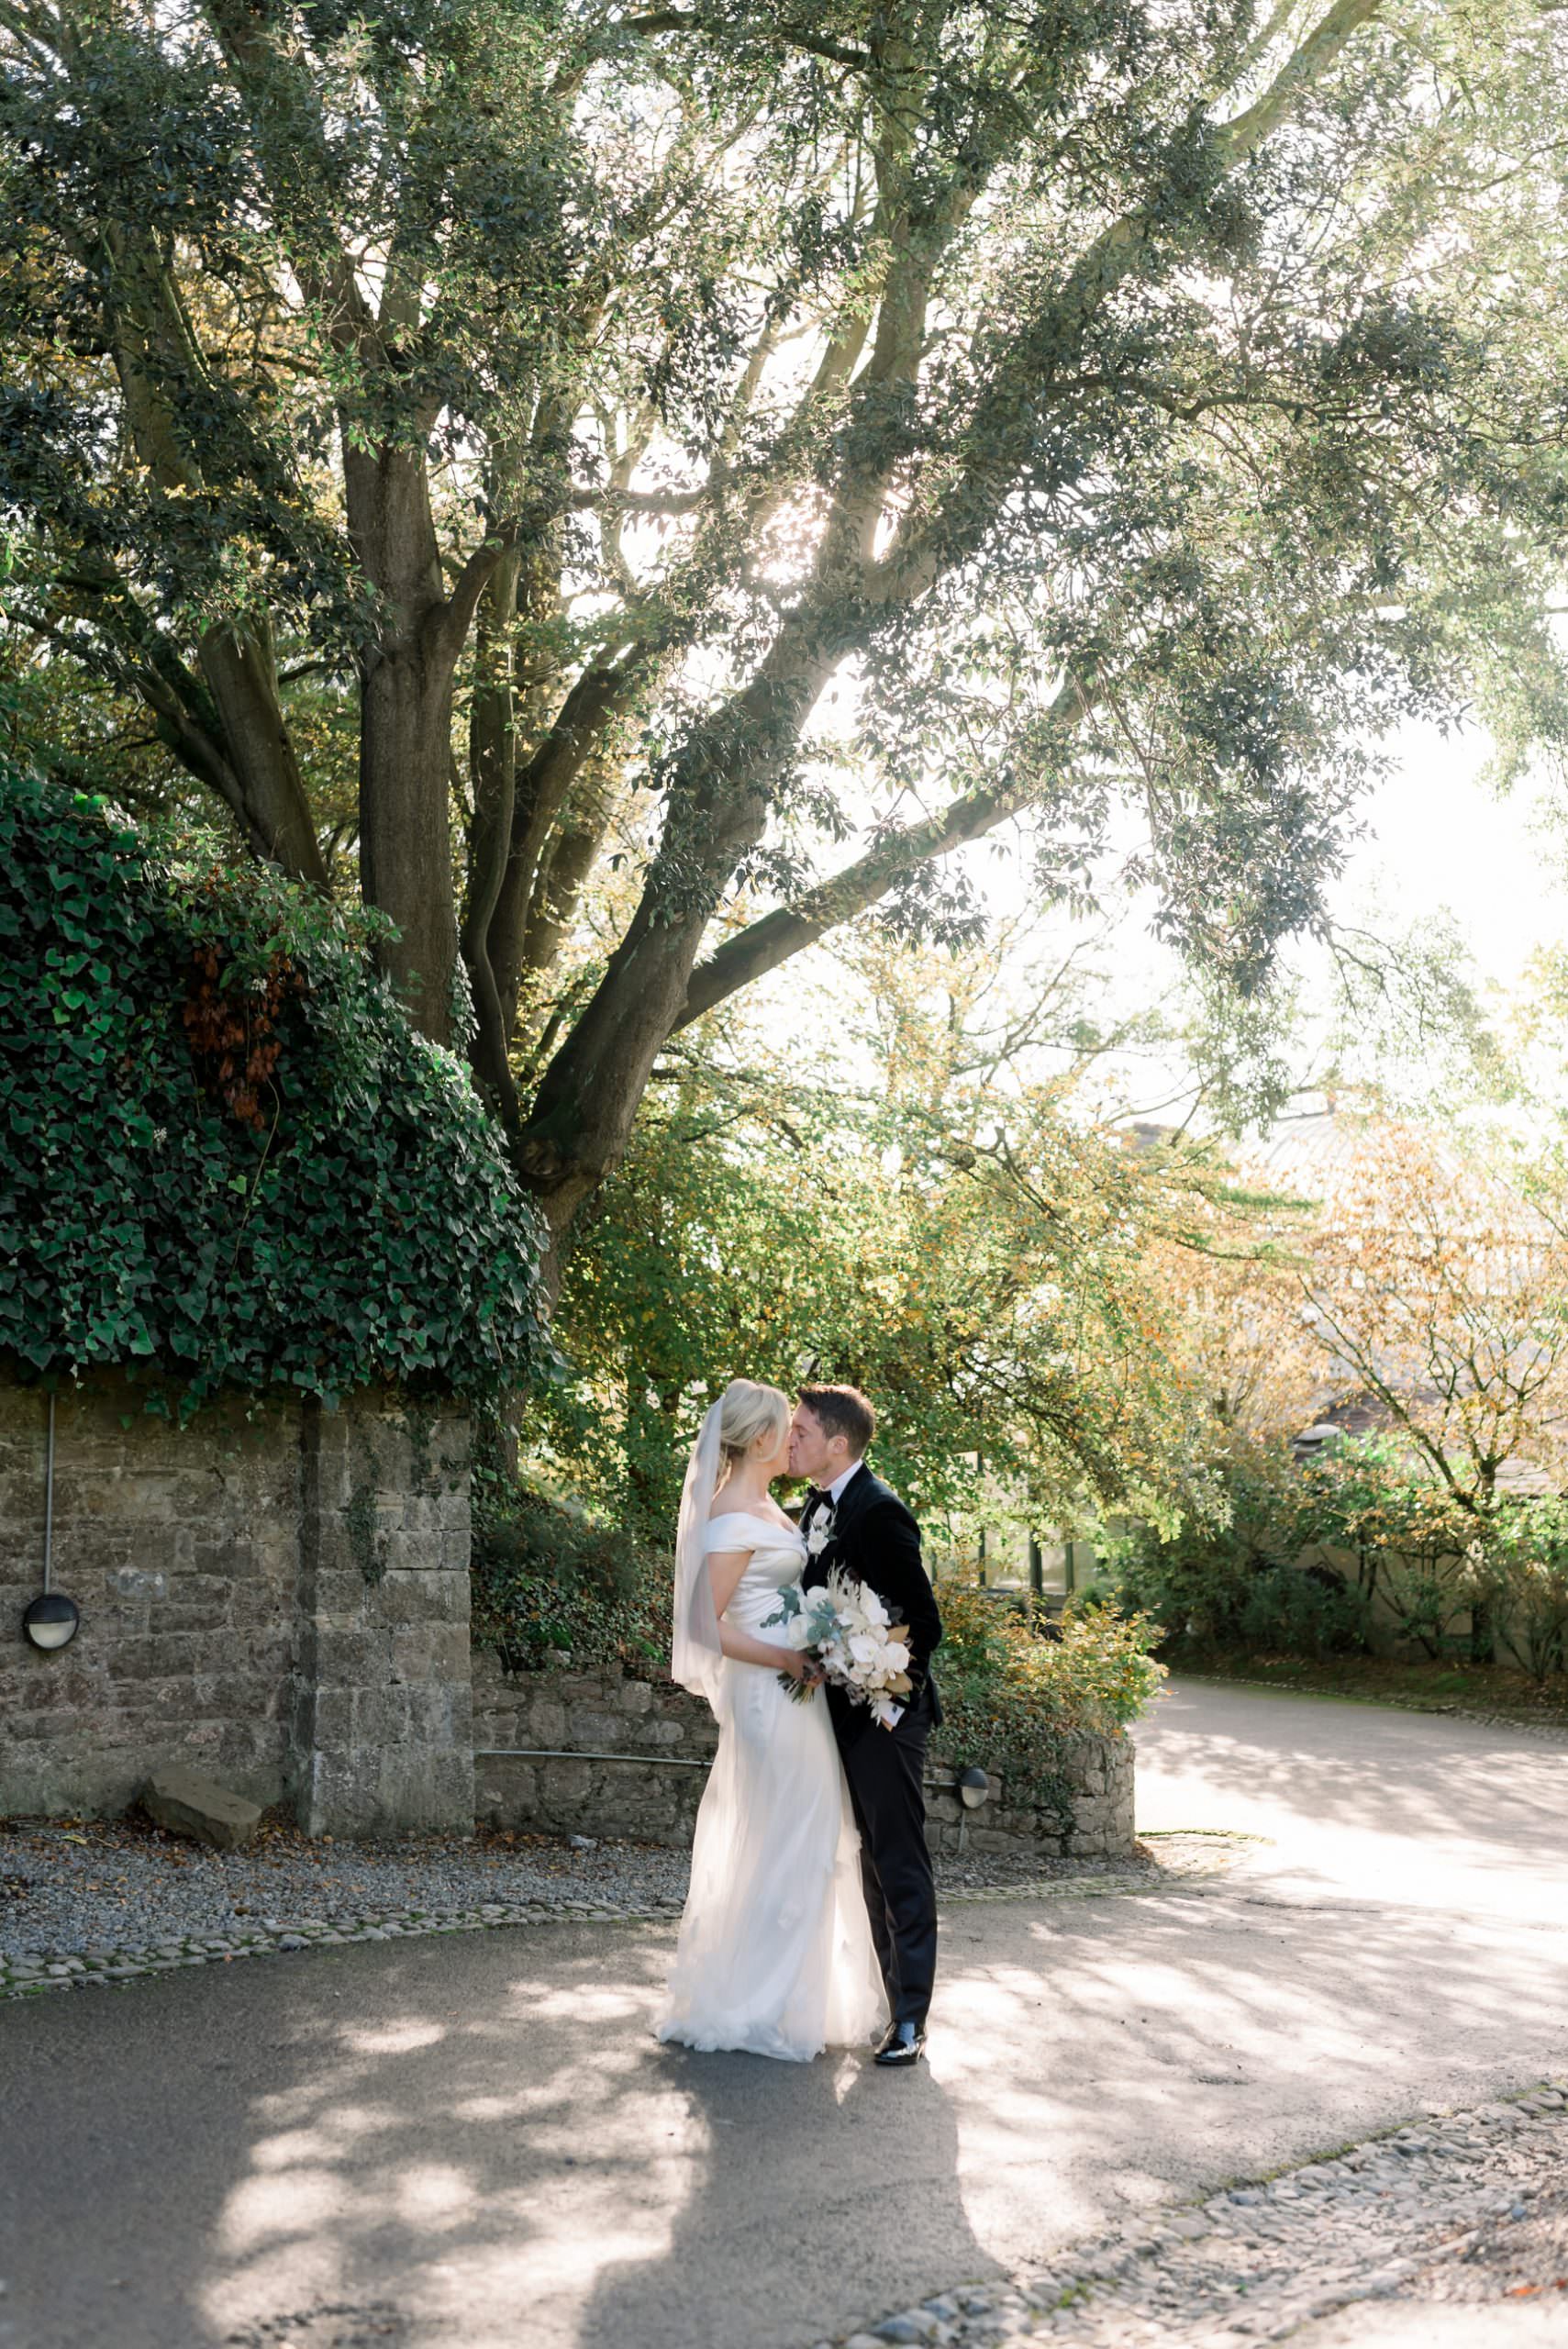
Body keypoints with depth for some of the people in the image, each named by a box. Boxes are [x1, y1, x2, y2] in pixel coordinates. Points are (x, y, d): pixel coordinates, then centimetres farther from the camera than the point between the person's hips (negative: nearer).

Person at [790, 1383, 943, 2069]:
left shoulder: (880, 1512, -19)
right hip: (844, 1711, 9)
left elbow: (925, 1620, -19)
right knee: (873, 1861, 18)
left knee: (900, 1866, -1)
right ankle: (888, 1987, 29)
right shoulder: (818, 1508, 10)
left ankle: (909, 2017, 5)